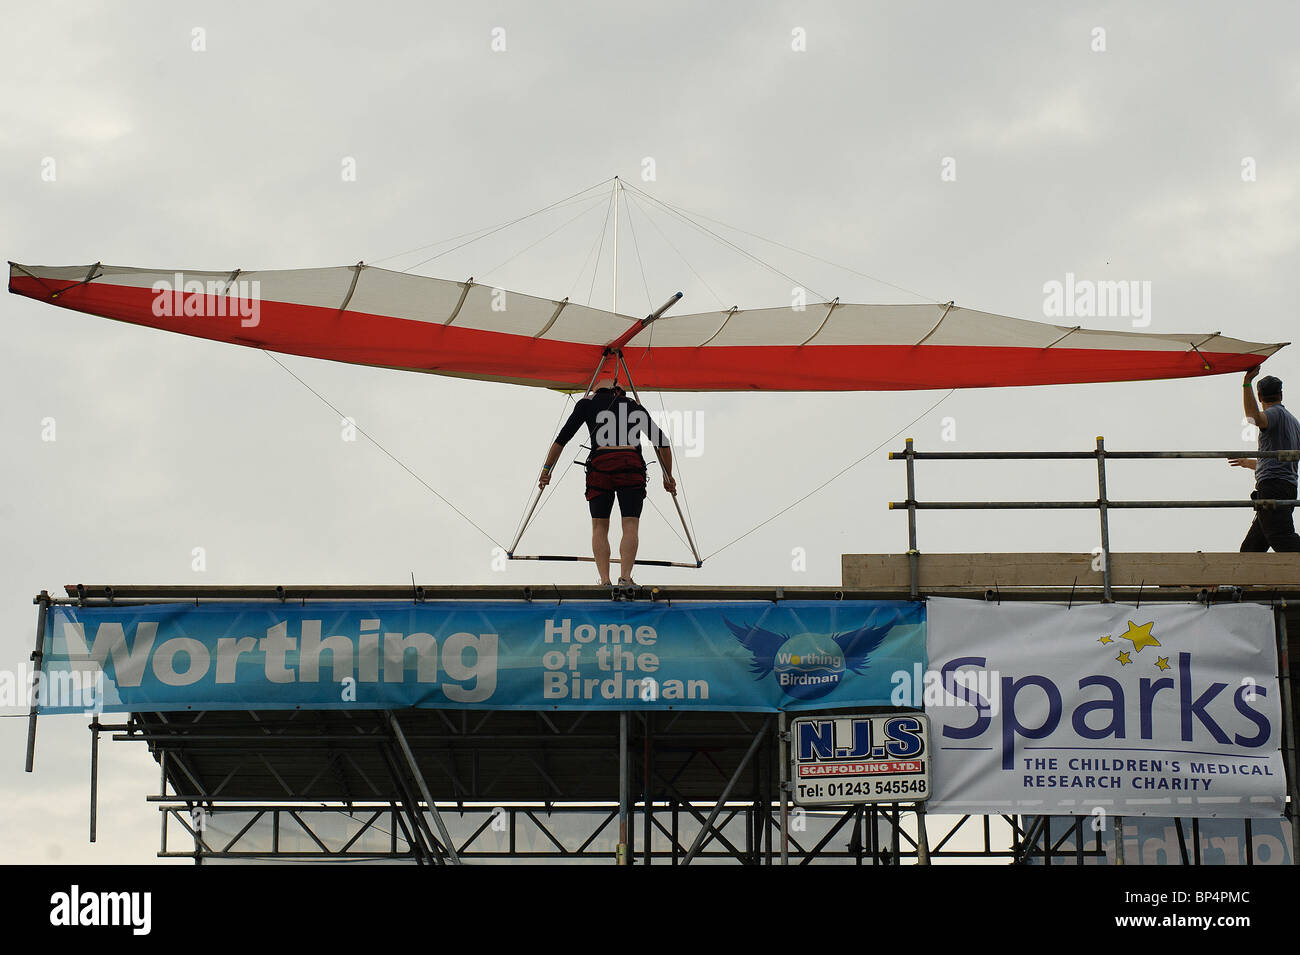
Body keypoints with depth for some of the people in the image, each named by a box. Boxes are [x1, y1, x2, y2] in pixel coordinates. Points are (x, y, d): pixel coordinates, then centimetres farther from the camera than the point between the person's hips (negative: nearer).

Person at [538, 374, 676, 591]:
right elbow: (662, 443, 27)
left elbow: (563, 438, 16)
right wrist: (668, 477, 36)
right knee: (630, 525, 0)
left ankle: (605, 581, -2)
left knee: (599, 527, 9)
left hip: (600, 463, 0)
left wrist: (547, 470, 22)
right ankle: (625, 577, -16)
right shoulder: (634, 406, 26)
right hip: (632, 463, 1)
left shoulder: (588, 402, 22)